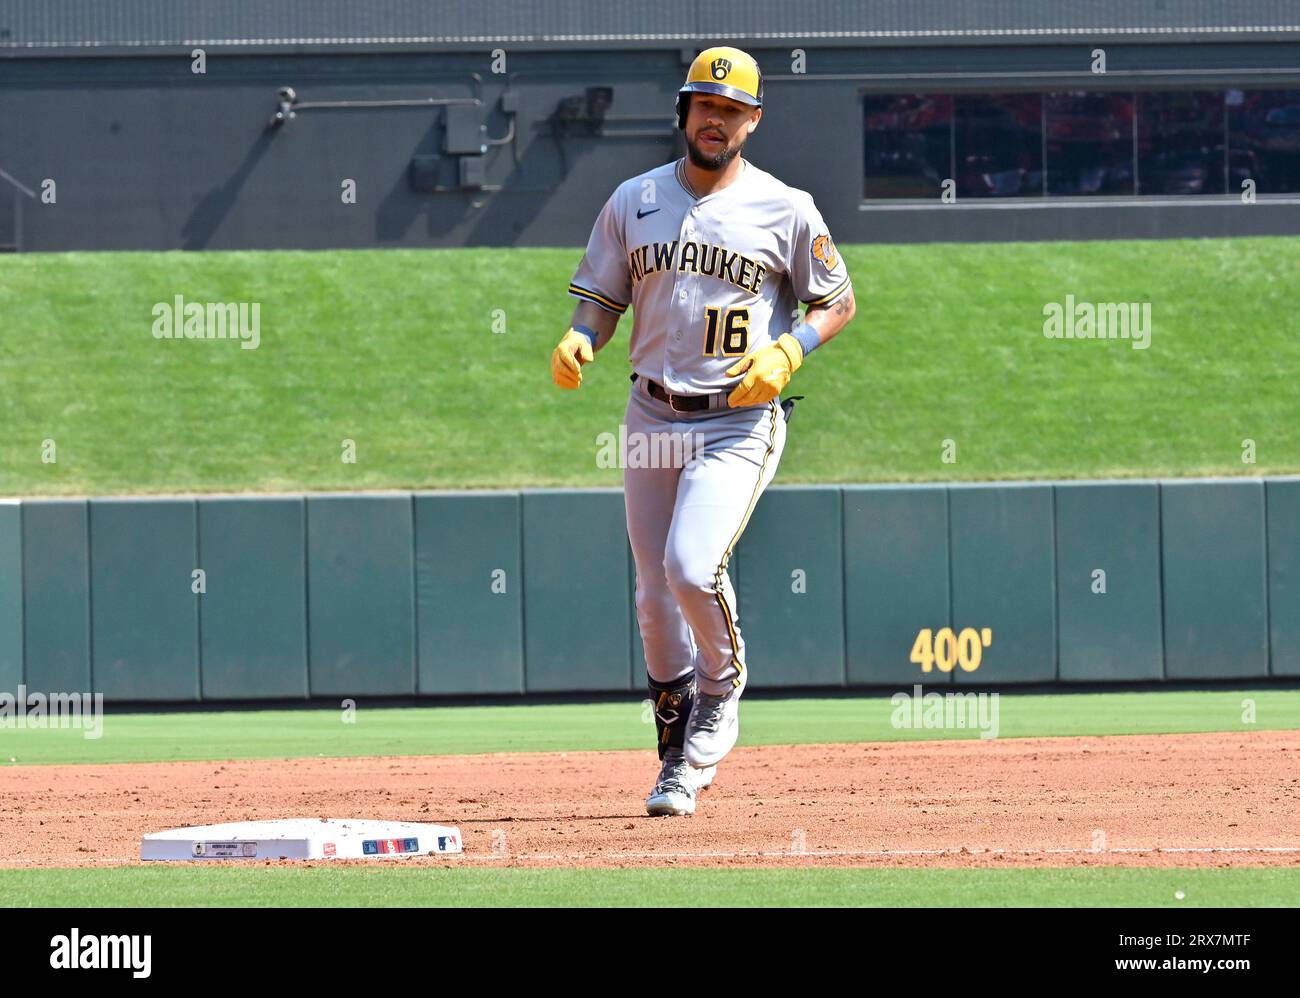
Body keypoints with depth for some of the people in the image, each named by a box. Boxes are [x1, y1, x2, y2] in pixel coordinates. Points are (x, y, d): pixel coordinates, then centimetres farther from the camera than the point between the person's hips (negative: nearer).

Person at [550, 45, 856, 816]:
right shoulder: (634, 201, 7)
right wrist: (578, 341, -10)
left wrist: (787, 351, -14)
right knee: (655, 595, 6)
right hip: (654, 418, 4)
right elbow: (602, 299, 12)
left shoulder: (785, 209, -2)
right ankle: (682, 765, 20)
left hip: (739, 423, -4)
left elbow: (840, 303, 4)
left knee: (693, 566, -23)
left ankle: (723, 687, 7)